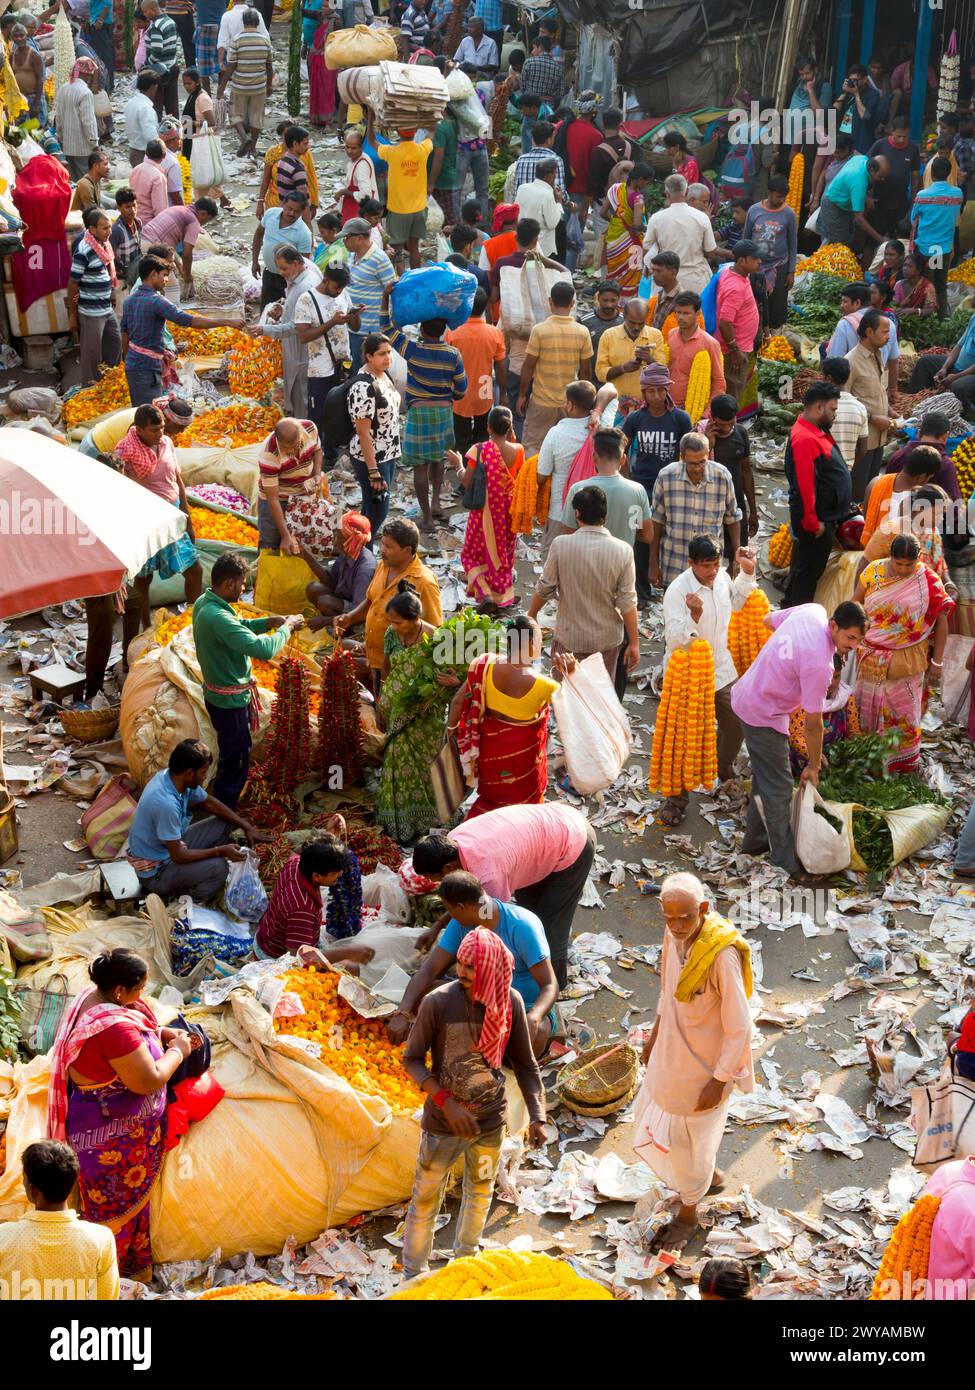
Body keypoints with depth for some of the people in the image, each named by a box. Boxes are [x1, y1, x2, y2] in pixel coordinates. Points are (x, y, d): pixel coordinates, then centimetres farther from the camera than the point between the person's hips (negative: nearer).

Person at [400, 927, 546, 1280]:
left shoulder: (510, 1002, -12)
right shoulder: (438, 1002, -21)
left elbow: (524, 1063, -3)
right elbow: (412, 1059, -12)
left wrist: (537, 1116, -11)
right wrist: (446, 1103, -22)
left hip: (490, 1120, 3)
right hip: (443, 1123, -3)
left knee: (480, 1192, 22)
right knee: (426, 1198, 8)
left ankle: (464, 1259, 46)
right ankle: (414, 1273, 28)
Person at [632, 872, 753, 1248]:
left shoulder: (722, 956, -34)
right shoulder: (675, 934, -11)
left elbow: (739, 1028, -25)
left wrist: (719, 1081, -19)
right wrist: (655, 1034, 17)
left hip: (703, 1064, -7)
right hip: (671, 1050, 7)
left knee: (687, 1136, 14)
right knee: (650, 1119, 24)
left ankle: (687, 1215, 41)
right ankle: (710, 1175, 50)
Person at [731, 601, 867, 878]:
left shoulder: (813, 610, -8)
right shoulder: (818, 663, -31)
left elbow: (768, 620, 12)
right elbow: (813, 723, -21)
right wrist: (813, 766, -8)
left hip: (746, 696, 10)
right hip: (764, 717, -10)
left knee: (765, 777, 23)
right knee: (779, 788, -1)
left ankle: (756, 839, 38)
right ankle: (785, 863, 9)